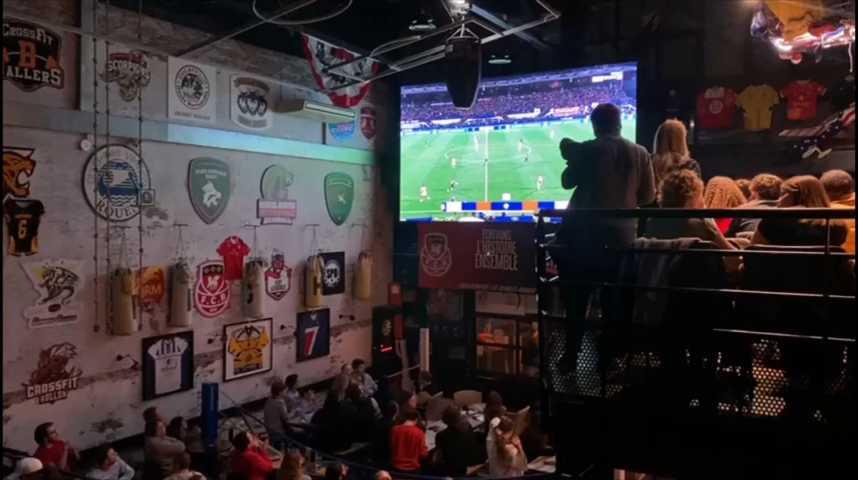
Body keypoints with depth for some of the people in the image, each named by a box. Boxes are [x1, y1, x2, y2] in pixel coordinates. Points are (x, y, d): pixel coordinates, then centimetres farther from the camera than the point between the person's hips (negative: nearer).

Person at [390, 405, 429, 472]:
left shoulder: (394, 430, -7)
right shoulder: (419, 433, -16)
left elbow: (391, 448, 7)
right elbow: (423, 454, -9)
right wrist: (427, 452, 11)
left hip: (396, 466, 4)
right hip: (413, 468, -4)